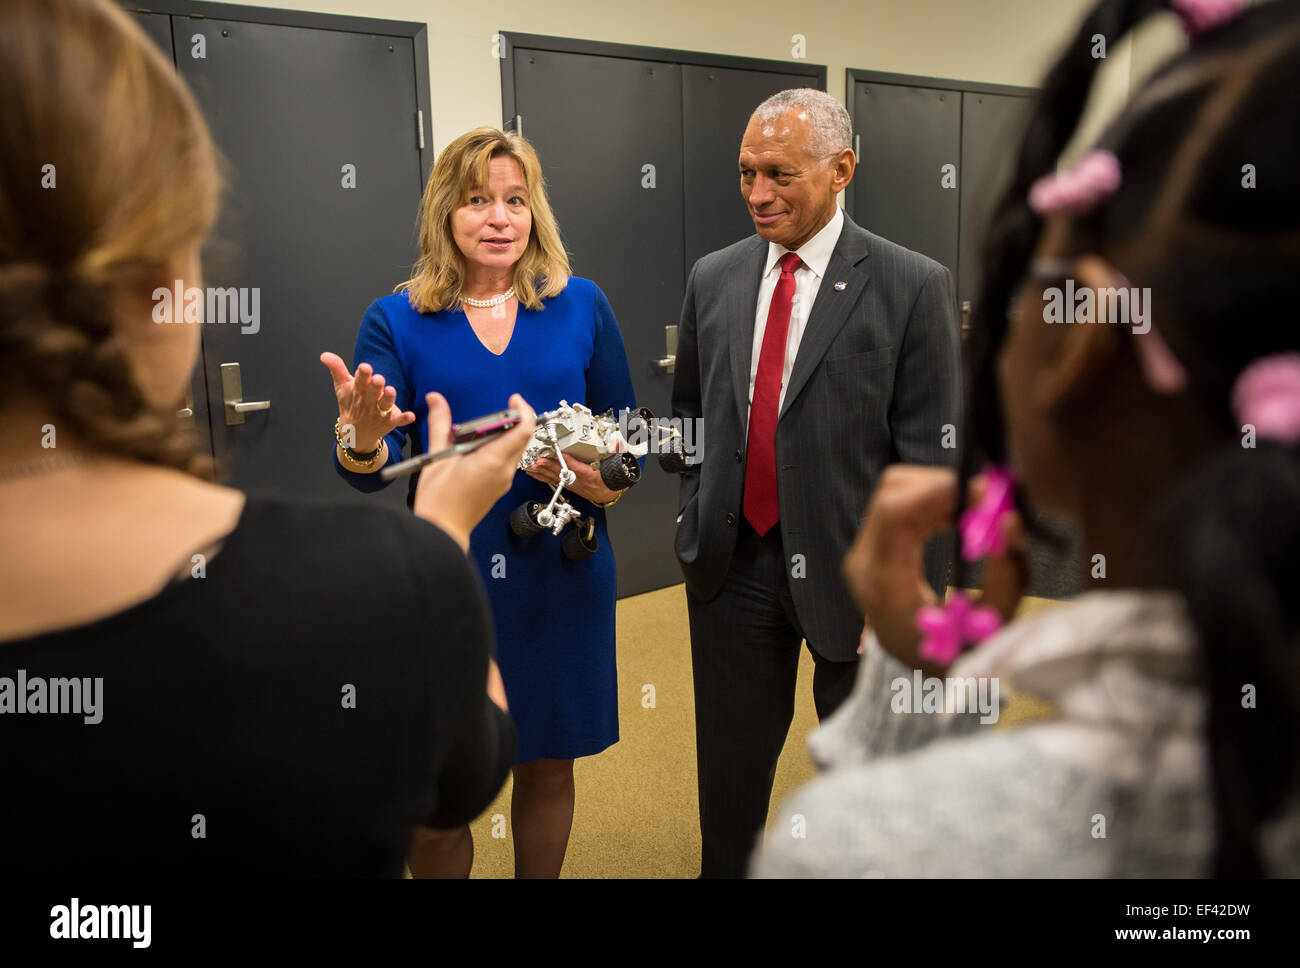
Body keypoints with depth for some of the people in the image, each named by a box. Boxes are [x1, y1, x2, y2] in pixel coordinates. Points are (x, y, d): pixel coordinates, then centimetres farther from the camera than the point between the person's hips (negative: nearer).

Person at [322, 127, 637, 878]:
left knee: (549, 763, 17)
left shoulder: (581, 305, 2)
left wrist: (602, 480, -14)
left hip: (561, 571, 2)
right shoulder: (396, 320, -2)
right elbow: (371, 472, -9)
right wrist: (363, 437, -31)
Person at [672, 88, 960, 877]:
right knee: (730, 770, 17)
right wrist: (697, 522, 7)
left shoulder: (913, 286, -9)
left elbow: (928, 457, -10)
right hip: (733, 564, 4)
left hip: (850, 568, -3)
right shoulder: (713, 278, 5)